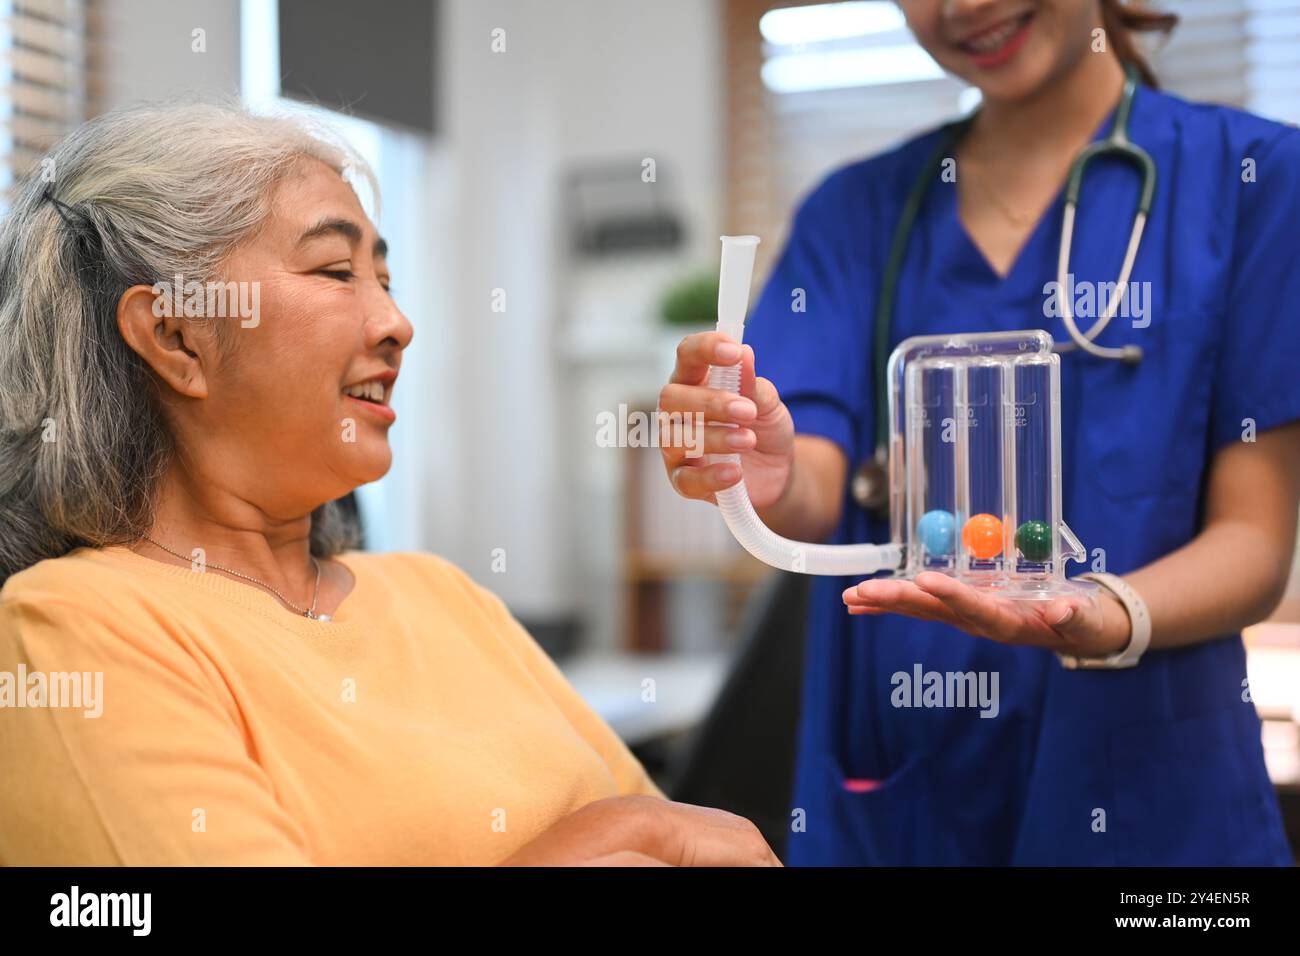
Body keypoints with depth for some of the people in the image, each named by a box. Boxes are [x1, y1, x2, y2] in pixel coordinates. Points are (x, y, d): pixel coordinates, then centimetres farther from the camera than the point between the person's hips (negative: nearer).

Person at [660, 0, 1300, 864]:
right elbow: (819, 492, -5)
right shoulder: (855, 208, 5)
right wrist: (773, 485, -28)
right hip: (884, 787, 3)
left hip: (1143, 787, -2)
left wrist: (1098, 622, -27)